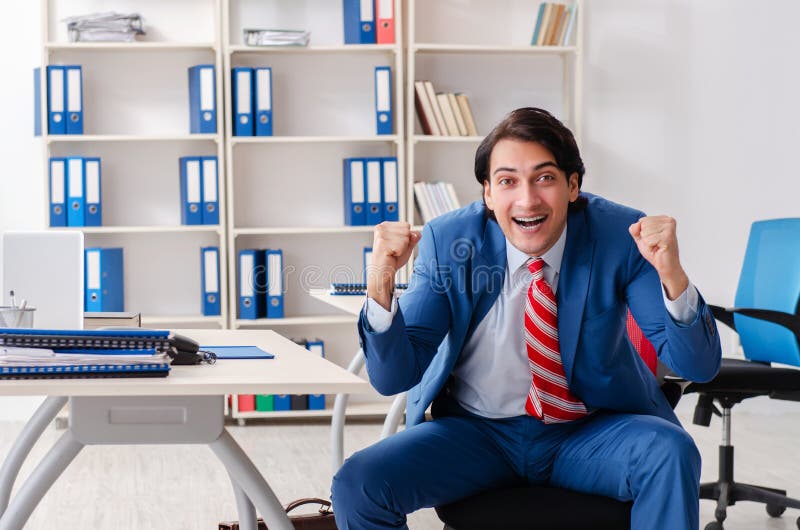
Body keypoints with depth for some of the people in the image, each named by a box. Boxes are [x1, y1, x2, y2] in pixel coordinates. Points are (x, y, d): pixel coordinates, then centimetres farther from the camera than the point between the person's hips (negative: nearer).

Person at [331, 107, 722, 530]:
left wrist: (672, 276, -36)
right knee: (357, 483, -23)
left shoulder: (620, 236, -13)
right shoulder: (447, 241, -11)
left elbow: (698, 366, -16)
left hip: (591, 431, 0)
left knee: (673, 453, -31)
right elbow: (393, 378, -11)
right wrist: (380, 287, -30)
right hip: (476, 431, 1)